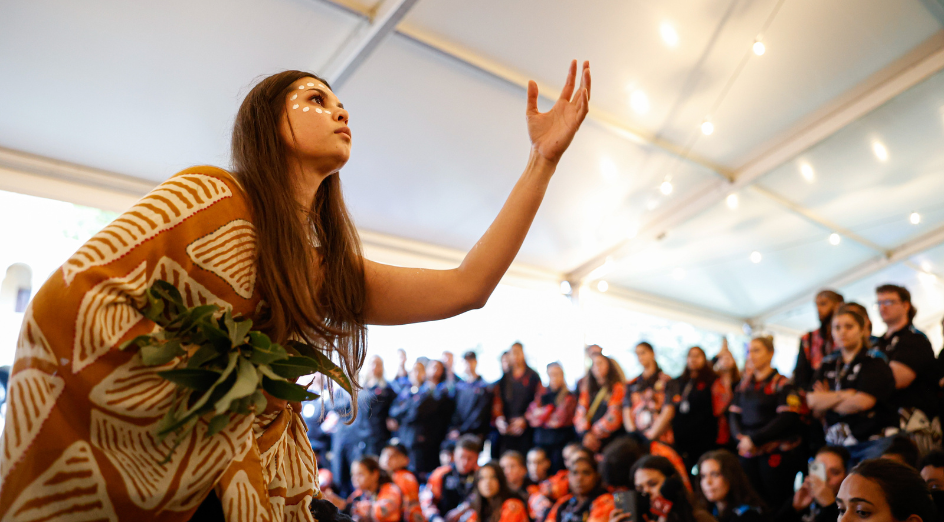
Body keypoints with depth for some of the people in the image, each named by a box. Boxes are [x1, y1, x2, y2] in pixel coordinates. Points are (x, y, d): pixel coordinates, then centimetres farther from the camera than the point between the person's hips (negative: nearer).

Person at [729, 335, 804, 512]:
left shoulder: (782, 383, -4)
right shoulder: (745, 383, 14)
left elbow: (787, 418, -13)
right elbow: (735, 413, 13)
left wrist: (755, 439, -15)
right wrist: (740, 436, -7)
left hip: (777, 453, -5)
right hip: (748, 453, 5)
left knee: (776, 505, -1)